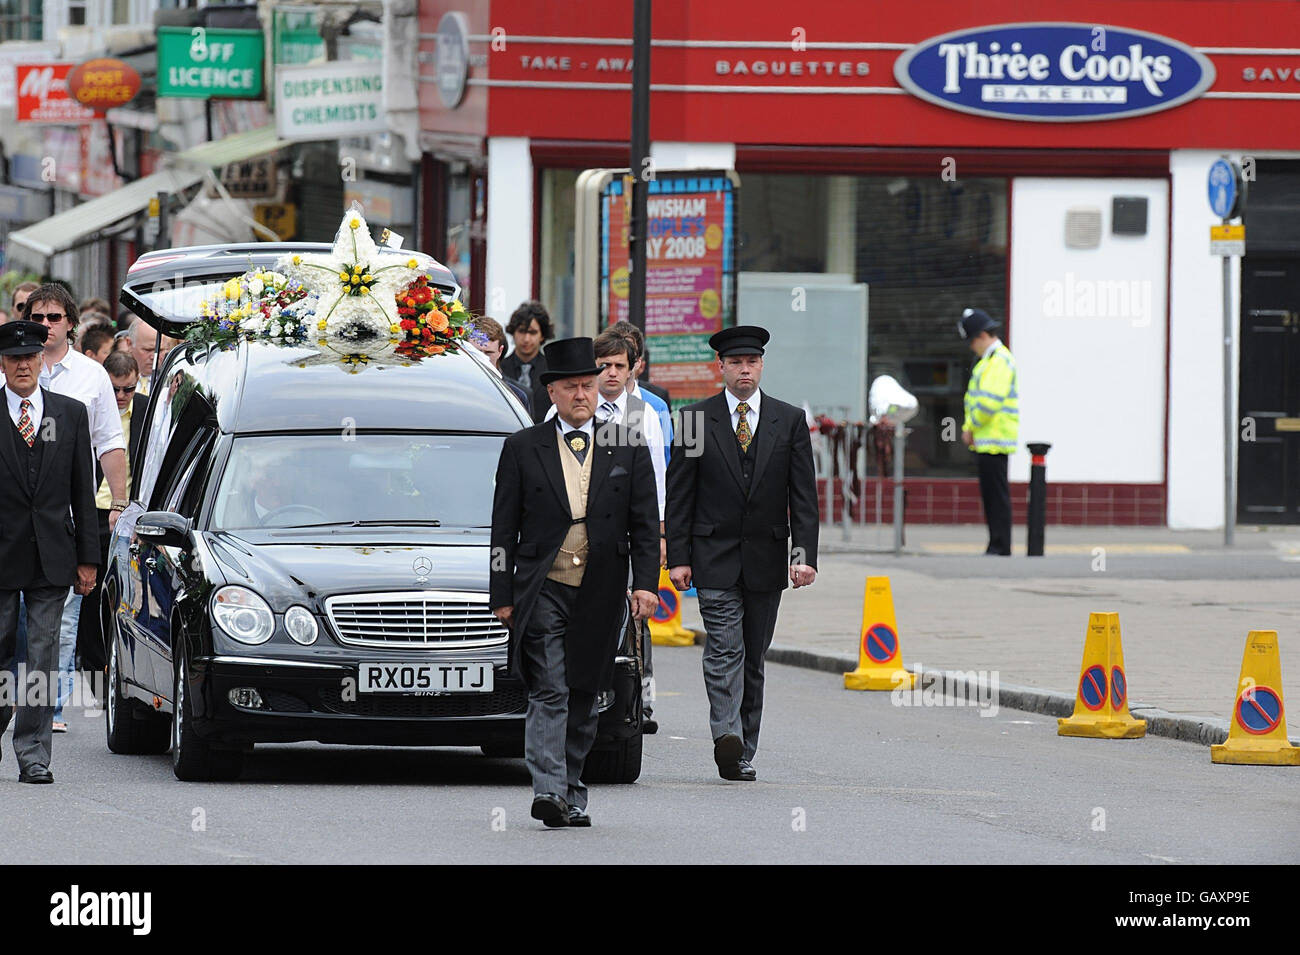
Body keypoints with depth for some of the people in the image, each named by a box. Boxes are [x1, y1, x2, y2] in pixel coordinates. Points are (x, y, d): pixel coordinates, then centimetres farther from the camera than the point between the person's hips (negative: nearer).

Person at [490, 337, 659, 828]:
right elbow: (504, 528, 6)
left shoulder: (627, 448, 8)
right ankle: (549, 790, -21)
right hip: (543, 591, -2)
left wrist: (646, 584, -4)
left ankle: (570, 794, 17)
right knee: (550, 694, -13)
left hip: (600, 596, 2)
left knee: (584, 697, 8)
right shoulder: (523, 448, 5)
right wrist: (502, 595, 1)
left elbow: (644, 524, 7)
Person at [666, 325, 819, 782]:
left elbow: (804, 495, 3)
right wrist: (678, 557, -6)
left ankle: (742, 753, 13)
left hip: (766, 557, 2)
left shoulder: (790, 420, 5)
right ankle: (727, 736, -26)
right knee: (724, 649, -15)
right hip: (715, 556, -2)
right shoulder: (695, 419, 1)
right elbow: (679, 495, 1)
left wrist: (805, 555, -7)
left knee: (753, 658, 7)